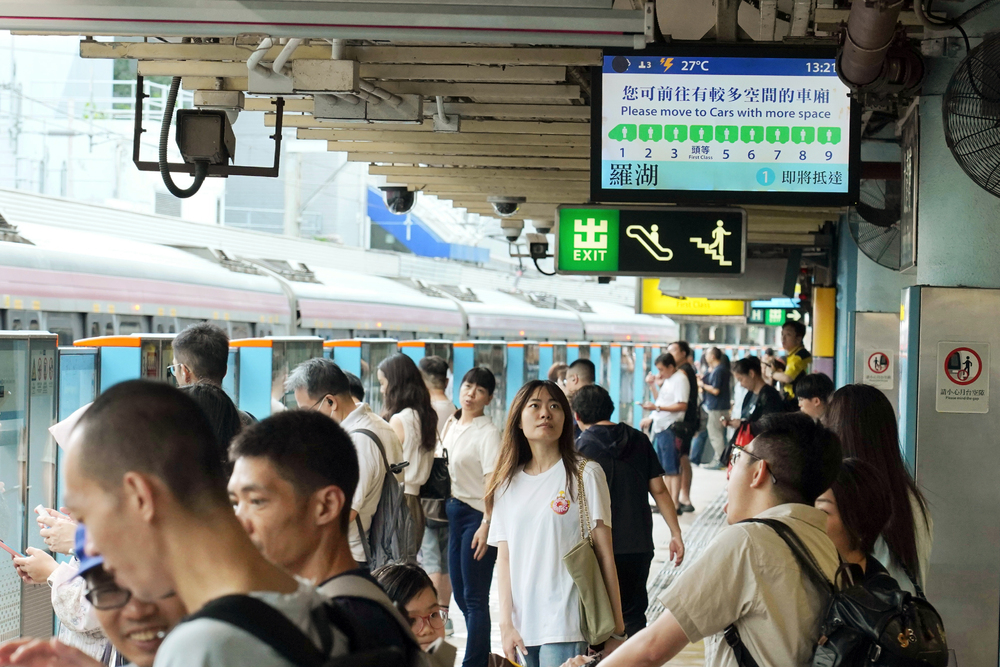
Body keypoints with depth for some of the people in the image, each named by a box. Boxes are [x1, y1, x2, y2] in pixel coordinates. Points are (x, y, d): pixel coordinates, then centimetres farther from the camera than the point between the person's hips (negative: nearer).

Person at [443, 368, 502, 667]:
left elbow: (493, 482, -18)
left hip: (477, 516, -8)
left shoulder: (488, 432, -13)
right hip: (454, 511, 9)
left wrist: (487, 524, -24)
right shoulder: (451, 424, 11)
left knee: (474, 597, -5)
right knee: (461, 594, 13)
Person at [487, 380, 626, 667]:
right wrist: (506, 624, 0)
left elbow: (604, 553, -2)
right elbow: (504, 557, 9)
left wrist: (616, 629, -4)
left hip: (566, 625, -4)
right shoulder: (507, 485, 11)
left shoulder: (585, 474, -1)